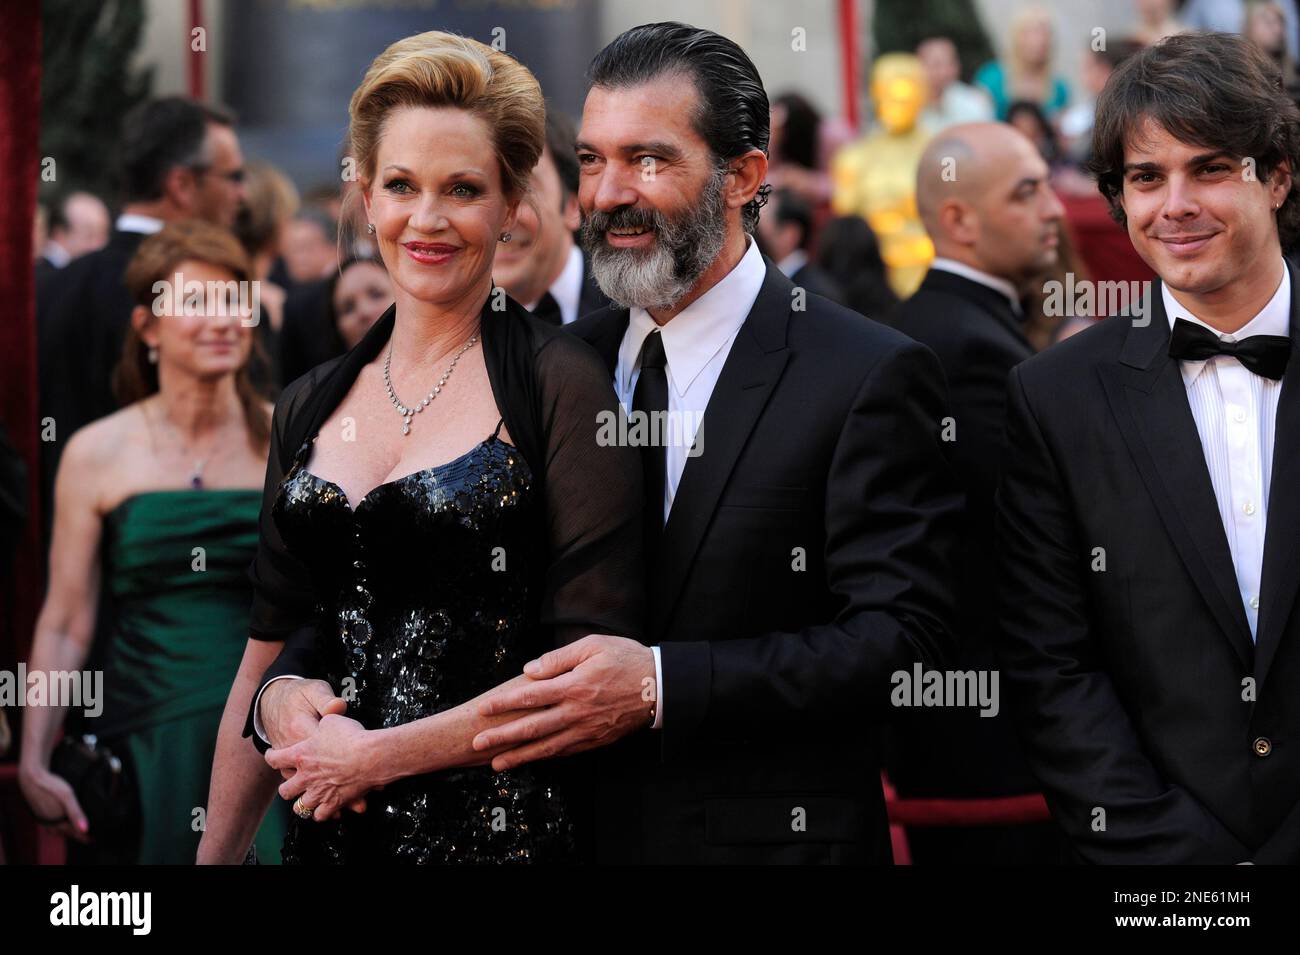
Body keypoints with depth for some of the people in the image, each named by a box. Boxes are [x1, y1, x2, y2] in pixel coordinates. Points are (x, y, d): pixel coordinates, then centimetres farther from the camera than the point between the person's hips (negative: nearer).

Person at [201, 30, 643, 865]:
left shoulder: (559, 382, -9)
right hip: (327, 828, 5)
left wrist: (383, 753, -15)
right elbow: (271, 647, 15)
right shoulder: (311, 405, 8)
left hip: (504, 827, -5)